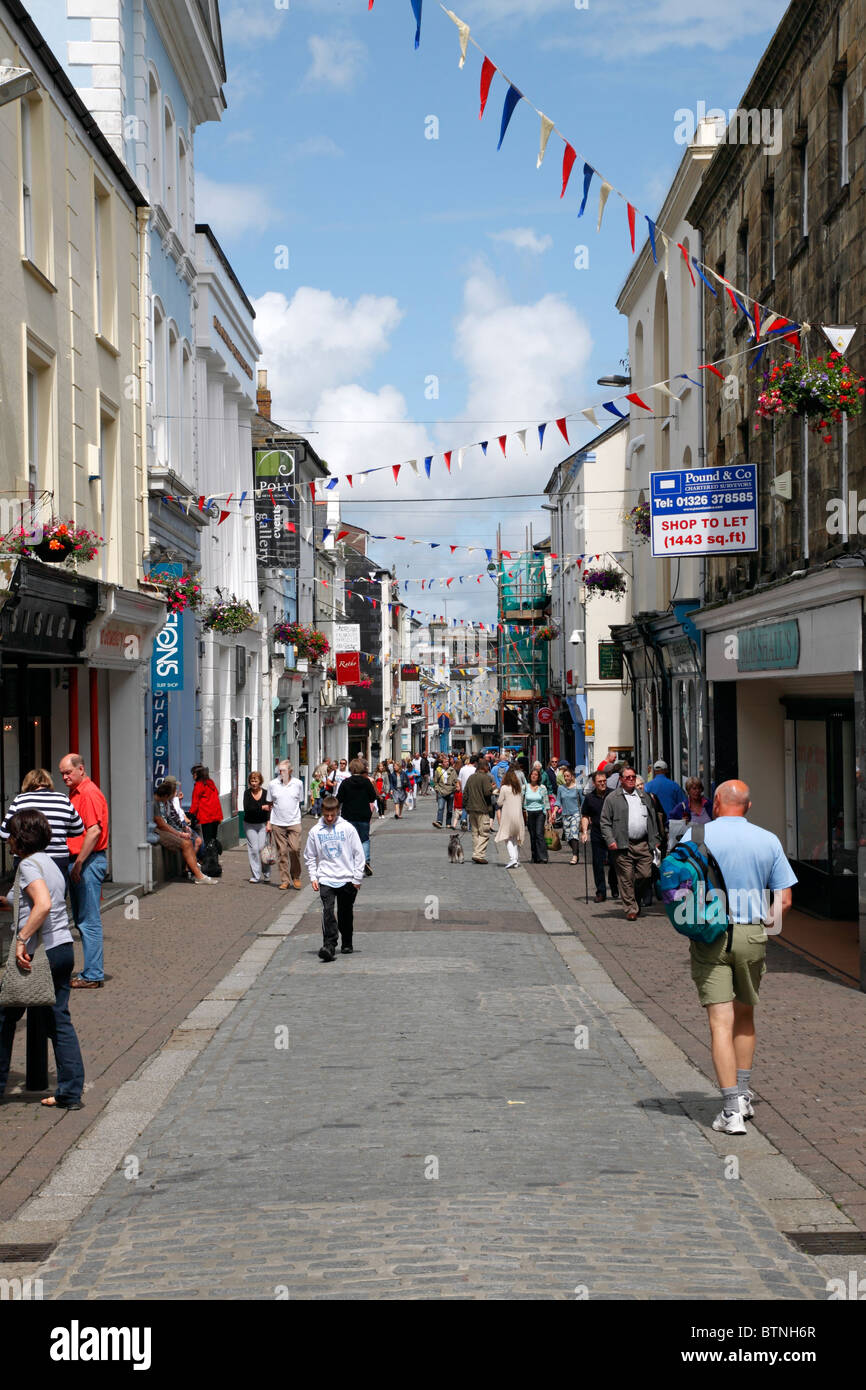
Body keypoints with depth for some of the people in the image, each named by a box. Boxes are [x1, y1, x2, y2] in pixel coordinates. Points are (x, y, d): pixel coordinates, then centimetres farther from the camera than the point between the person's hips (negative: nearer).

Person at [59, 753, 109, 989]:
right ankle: (94, 966, 20)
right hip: (77, 861, 10)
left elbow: (94, 831, -21)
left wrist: (79, 863, -20)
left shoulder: (90, 793, -13)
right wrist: (74, 863, 15)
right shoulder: (74, 793, 18)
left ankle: (93, 975, -4)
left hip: (89, 861, -10)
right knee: (81, 919, 14)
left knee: (89, 920, -7)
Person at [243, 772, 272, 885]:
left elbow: (269, 809, -7)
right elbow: (247, 808, -13)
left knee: (262, 848, -9)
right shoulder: (247, 793, 0)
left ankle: (266, 875, 5)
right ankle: (255, 876, 1)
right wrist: (262, 808, -17)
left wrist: (268, 823, -19)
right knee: (253, 849, -5)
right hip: (249, 825, 1)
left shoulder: (265, 793, -3)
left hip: (262, 824, -1)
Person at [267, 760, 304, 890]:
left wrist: (296, 815, 10)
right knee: (282, 852, 2)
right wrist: (269, 821, 8)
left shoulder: (298, 783, 3)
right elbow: (270, 804, 10)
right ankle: (285, 880, 9)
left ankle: (296, 877, 11)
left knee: (295, 849, -8)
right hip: (278, 823, 1)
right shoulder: (273, 784, 2)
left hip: (294, 822, 0)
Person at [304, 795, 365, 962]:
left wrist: (357, 878, -2)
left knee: (346, 914, 11)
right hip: (325, 879, 0)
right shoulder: (315, 831, 2)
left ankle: (347, 944, 29)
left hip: (347, 879, 0)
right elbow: (309, 856, 13)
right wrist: (313, 877, 4)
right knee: (328, 912, -17)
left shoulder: (347, 828, -2)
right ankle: (329, 947, -24)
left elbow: (358, 853, 1)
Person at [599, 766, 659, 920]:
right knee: (626, 879, -4)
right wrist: (610, 840, -9)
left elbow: (652, 819, 21)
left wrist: (654, 840, 14)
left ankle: (637, 899, 25)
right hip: (624, 846, -4)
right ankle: (631, 909, 2)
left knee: (645, 875, -1)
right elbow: (605, 822, 1)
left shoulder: (644, 797, 18)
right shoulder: (613, 798, 4)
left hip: (643, 844, 4)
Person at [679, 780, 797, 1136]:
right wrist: (763, 921, 14)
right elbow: (783, 900, 1)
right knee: (744, 1015, 21)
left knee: (721, 1022, -3)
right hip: (752, 936, 2)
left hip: (709, 936, -2)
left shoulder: (696, 836, -4)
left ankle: (732, 1109, -7)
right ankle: (744, 1094, 27)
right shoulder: (768, 840, 2)